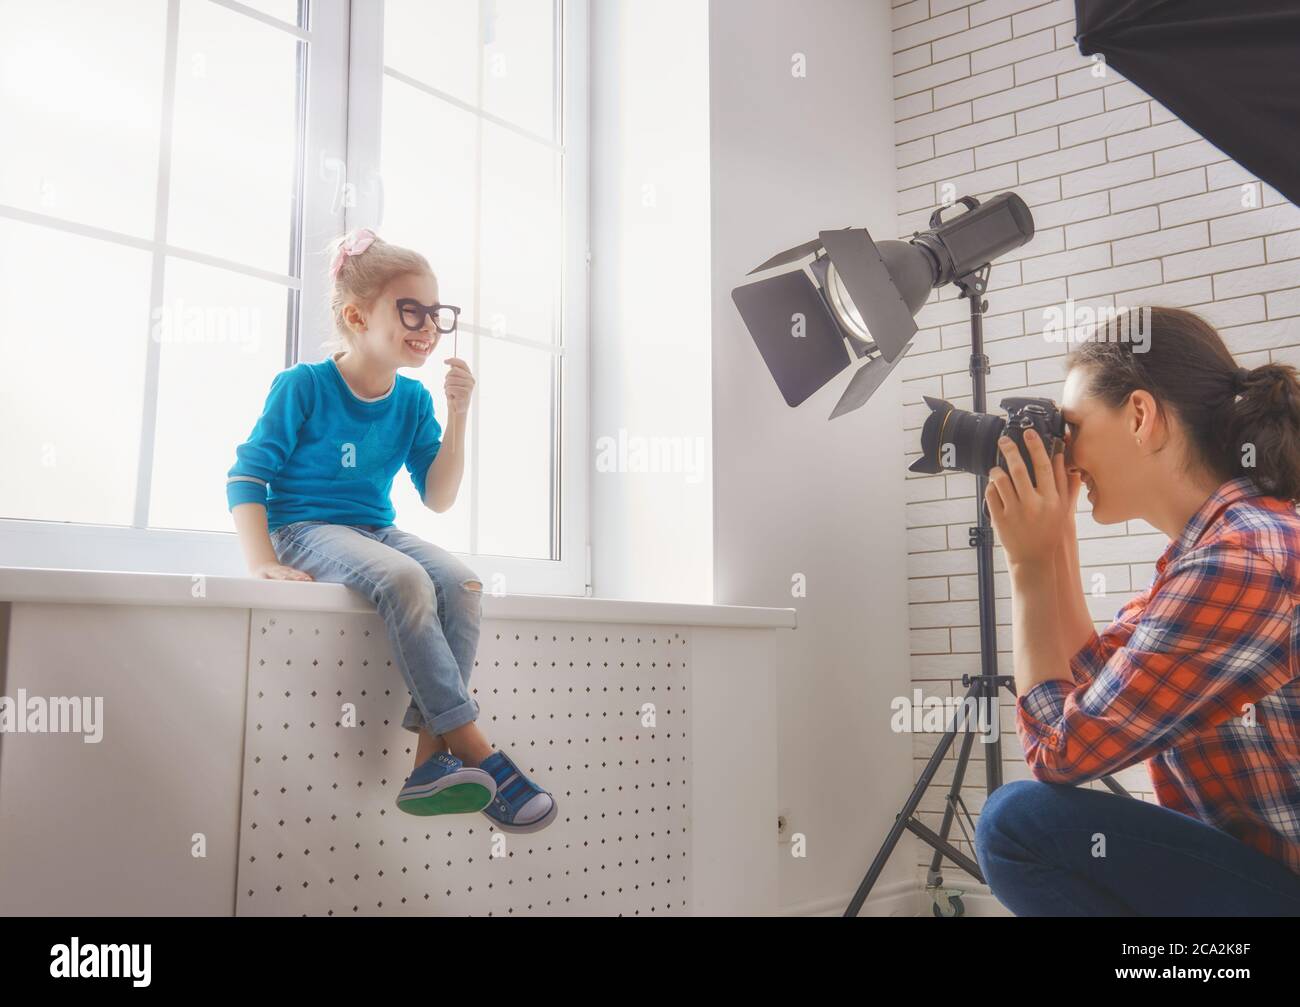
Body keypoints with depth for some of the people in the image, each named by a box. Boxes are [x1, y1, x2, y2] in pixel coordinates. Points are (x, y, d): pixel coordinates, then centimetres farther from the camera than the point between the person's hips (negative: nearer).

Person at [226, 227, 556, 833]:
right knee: (403, 578, -35)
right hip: (306, 531, -5)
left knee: (460, 583, -26)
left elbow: (437, 498, 3)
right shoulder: (303, 386, -7)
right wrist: (262, 562, -21)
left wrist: (458, 417, -8)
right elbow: (247, 474, -8)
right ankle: (478, 756, -33)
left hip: (375, 532, 6)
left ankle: (432, 760, -30)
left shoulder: (413, 401, 7)